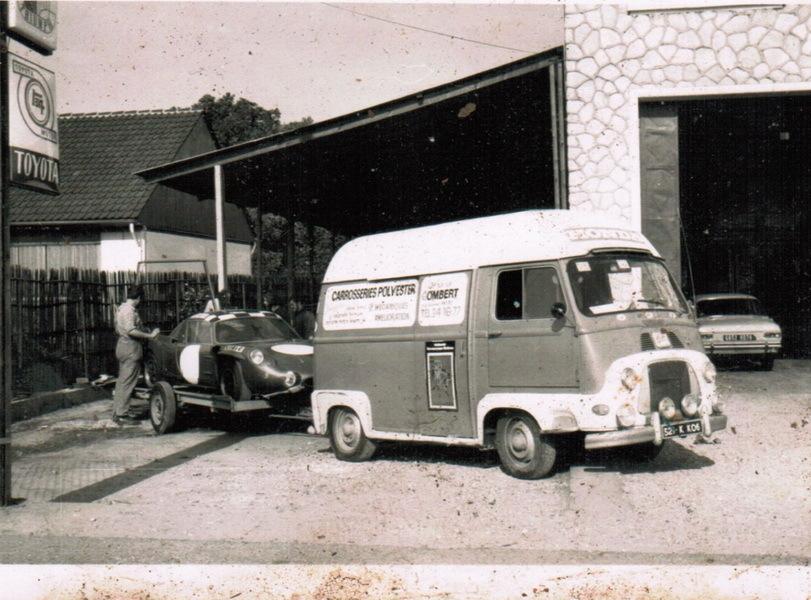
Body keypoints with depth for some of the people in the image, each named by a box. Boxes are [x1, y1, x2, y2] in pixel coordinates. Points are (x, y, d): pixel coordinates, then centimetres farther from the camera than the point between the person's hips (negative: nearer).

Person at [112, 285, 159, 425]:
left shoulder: (121, 308, 15)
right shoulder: (129, 310, -16)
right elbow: (131, 330, -26)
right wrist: (150, 335, -21)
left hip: (122, 344, 10)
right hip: (130, 347, -10)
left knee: (121, 381, 13)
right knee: (127, 382, -7)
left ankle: (116, 413, 17)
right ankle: (122, 415, -6)